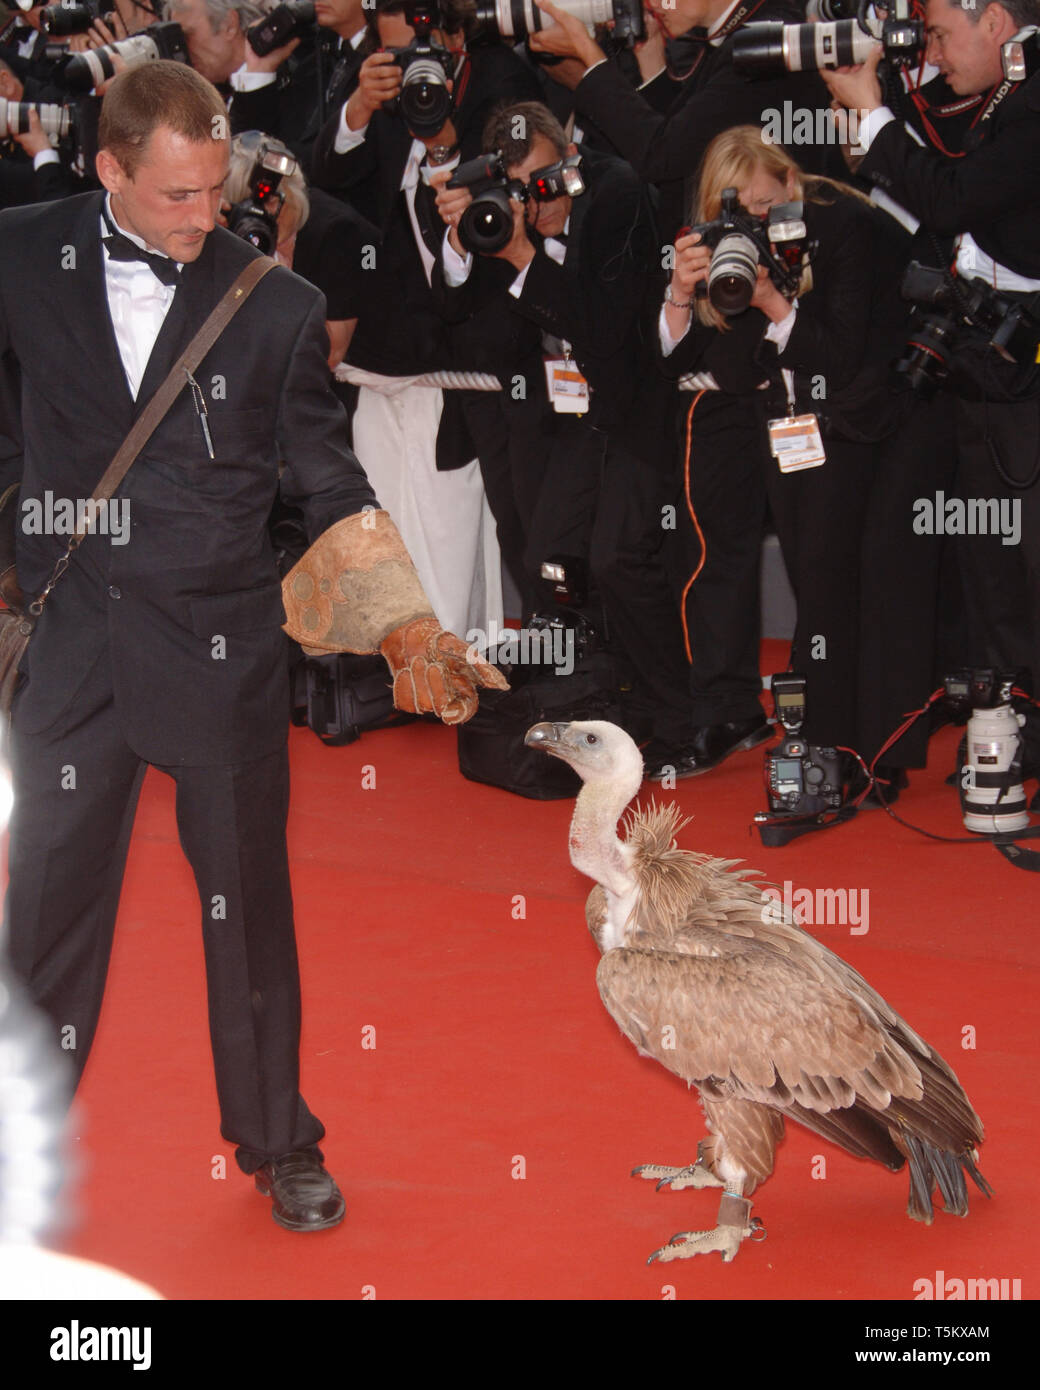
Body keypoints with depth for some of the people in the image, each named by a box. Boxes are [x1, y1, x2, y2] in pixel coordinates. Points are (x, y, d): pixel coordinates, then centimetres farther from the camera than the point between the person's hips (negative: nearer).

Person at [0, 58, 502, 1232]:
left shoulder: (276, 304, -3)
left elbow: (329, 489, 2)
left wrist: (412, 635, -7)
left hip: (223, 649, 0)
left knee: (248, 901, 9)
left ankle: (278, 1144, 26)